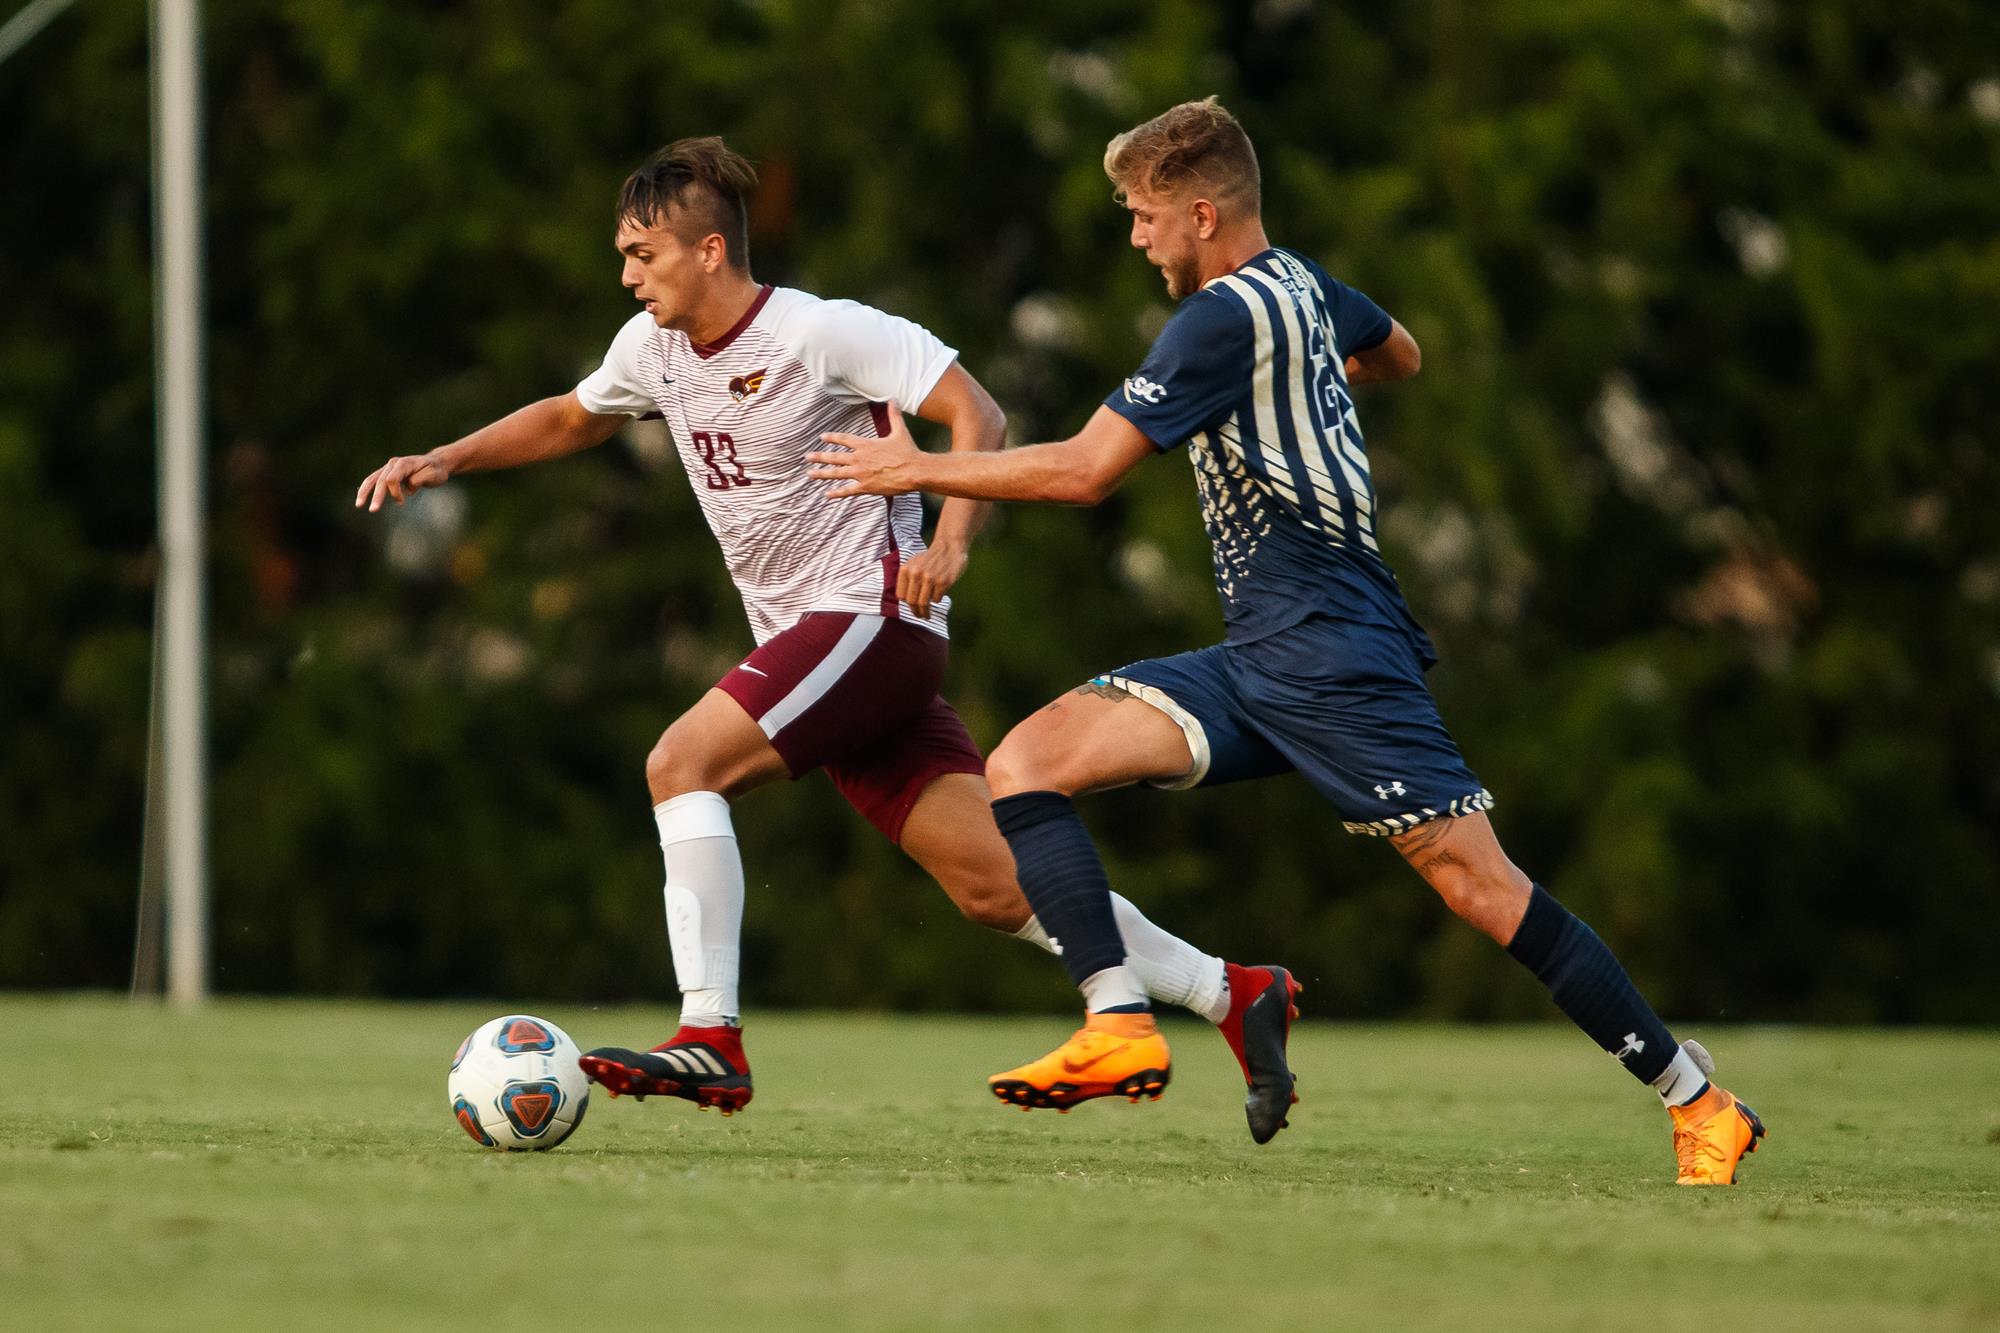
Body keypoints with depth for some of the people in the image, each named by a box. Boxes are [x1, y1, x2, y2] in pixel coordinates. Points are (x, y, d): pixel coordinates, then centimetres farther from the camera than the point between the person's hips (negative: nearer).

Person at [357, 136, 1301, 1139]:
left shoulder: (821, 333, -14)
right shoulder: (655, 347, 9)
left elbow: (975, 414, -15)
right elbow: (569, 420, 28)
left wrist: (950, 546, -29)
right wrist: (446, 460, 16)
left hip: (871, 615, -8)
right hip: (804, 641, 8)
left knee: (682, 762, -21)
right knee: (993, 886, 2)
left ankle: (711, 1037, -23)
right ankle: (1231, 995, 8)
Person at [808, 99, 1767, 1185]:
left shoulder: (1223, 319, -14)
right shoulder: (1301, 287, 13)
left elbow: (1085, 470, -16)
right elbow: (1401, 356, 35)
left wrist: (919, 470, -5)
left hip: (1332, 657, -10)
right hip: (1260, 663, 10)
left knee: (1480, 888, -11)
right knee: (1026, 761, -6)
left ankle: (1698, 1101, -3)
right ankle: (1119, 1023, -18)